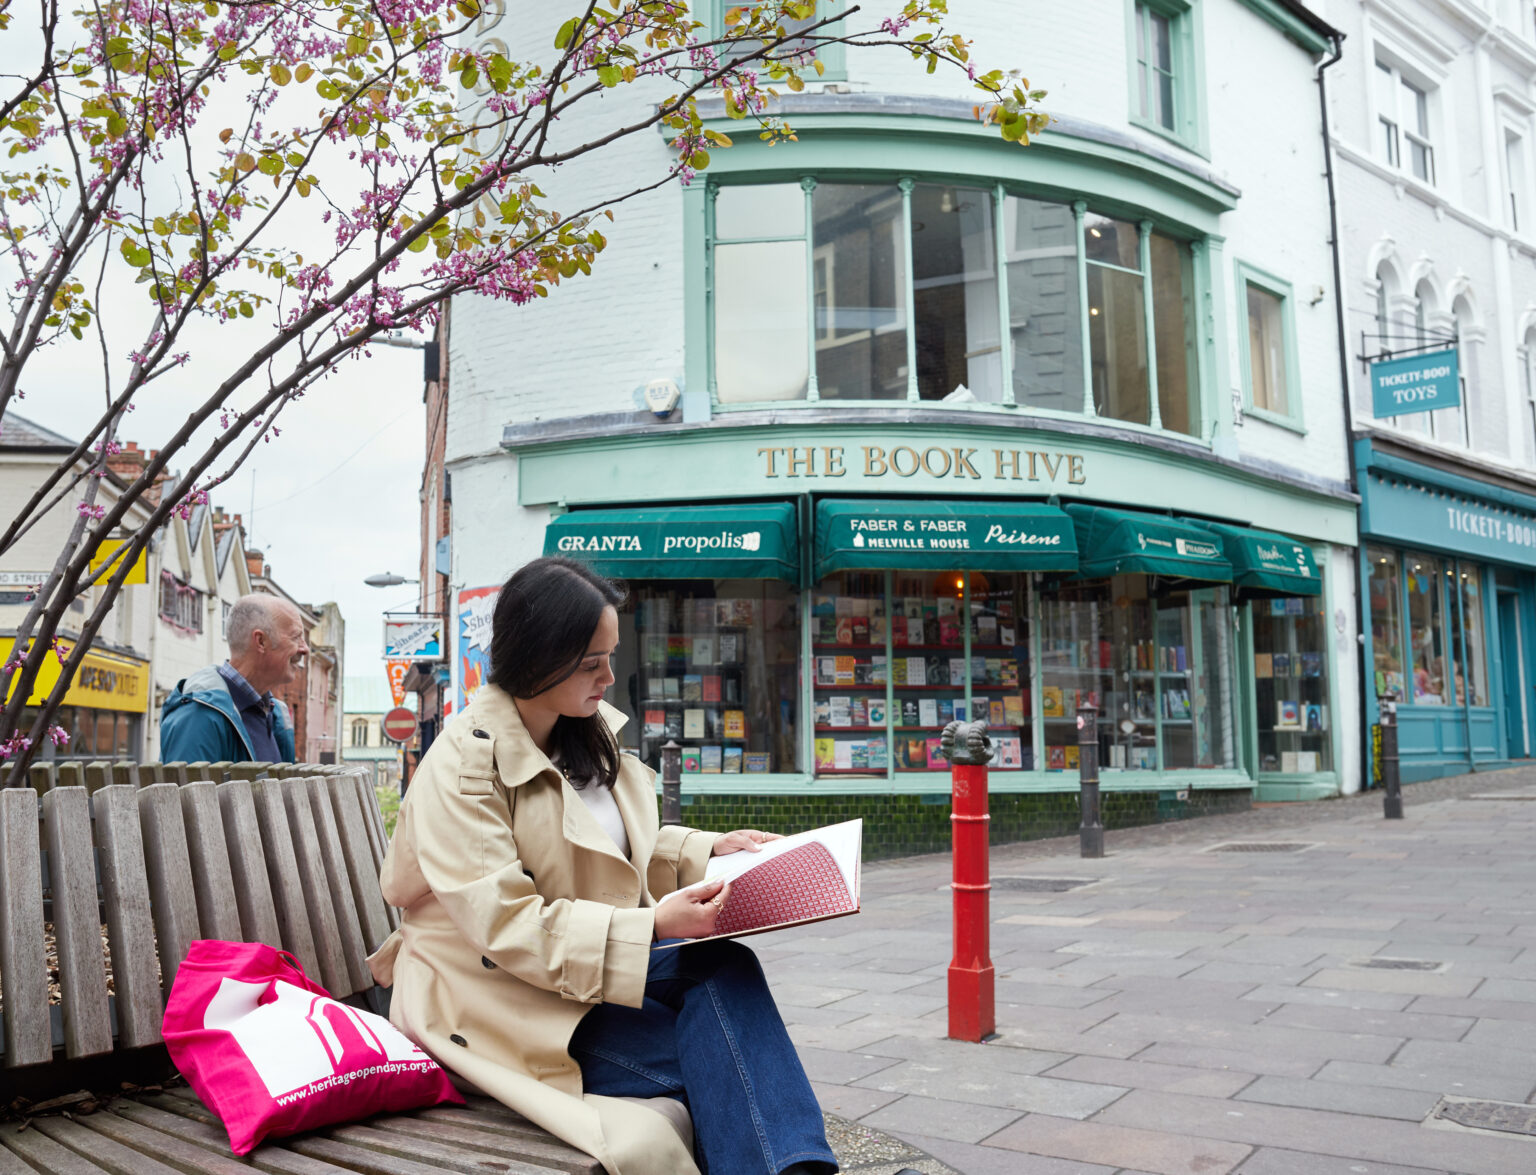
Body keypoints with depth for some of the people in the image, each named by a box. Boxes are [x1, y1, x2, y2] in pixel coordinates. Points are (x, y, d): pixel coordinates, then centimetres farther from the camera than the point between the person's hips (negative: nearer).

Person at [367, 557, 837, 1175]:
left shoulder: (589, 732, 5)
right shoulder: (461, 766, -19)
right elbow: (506, 924, -24)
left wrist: (709, 848, 2)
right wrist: (654, 927, -31)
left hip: (593, 956, 7)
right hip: (491, 991, -6)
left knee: (724, 968, -24)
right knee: (701, 1060, -27)